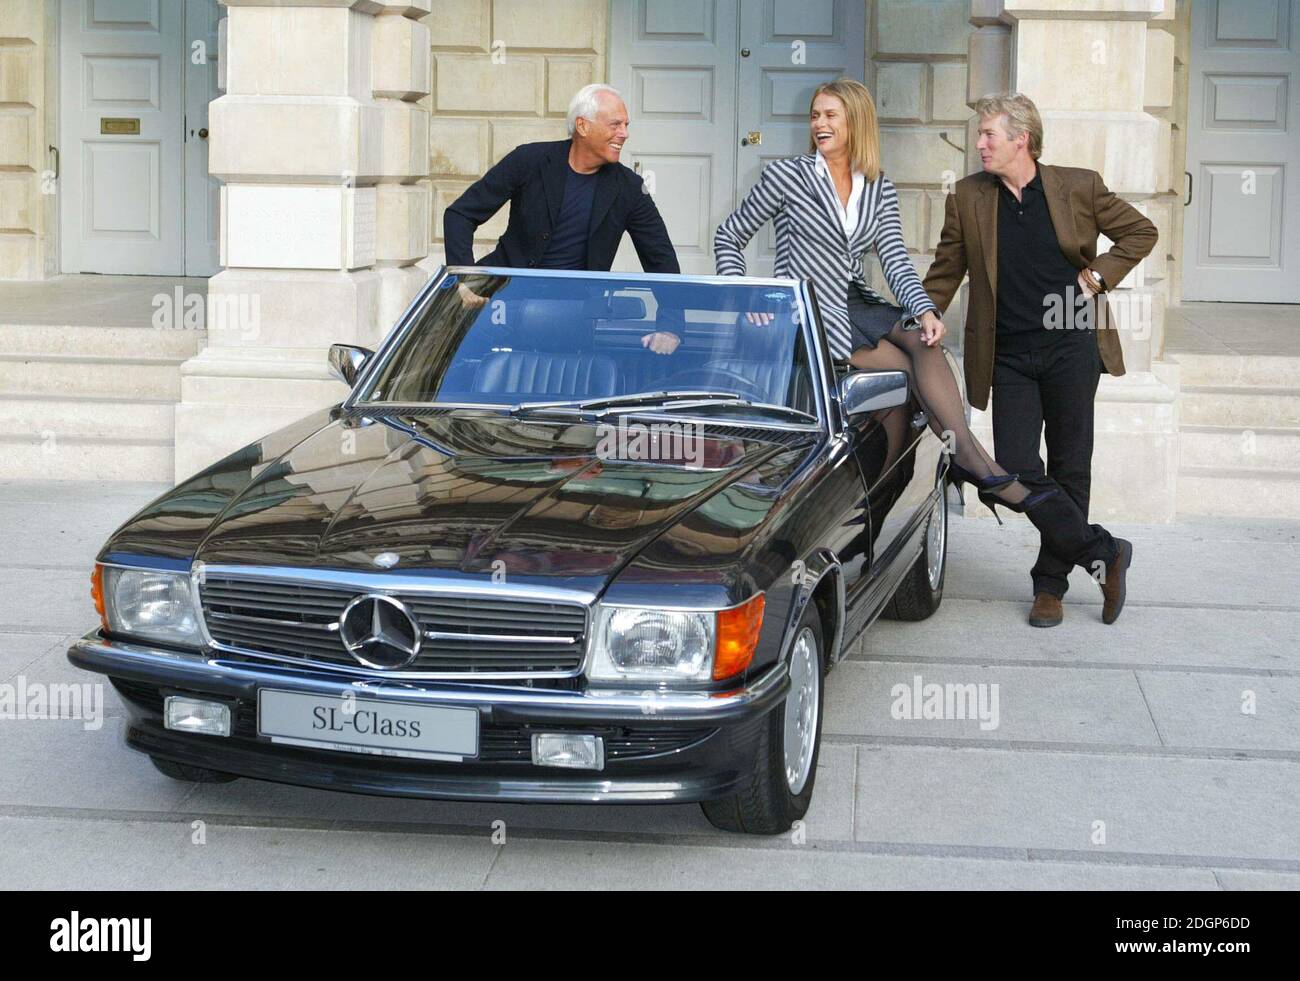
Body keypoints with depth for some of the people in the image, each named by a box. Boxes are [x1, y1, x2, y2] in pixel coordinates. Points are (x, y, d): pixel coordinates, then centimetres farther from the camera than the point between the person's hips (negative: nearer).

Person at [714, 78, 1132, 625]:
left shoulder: (879, 191, 13)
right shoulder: (787, 176, 1)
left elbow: (896, 262, 4)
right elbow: (729, 237, 7)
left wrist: (925, 311, -15)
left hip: (858, 308, 5)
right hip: (807, 320, -5)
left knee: (921, 342, -28)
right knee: (918, 367, -24)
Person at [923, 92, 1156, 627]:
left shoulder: (1079, 186, 0)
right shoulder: (967, 197, 4)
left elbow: (1140, 232, 11)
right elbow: (944, 275, 11)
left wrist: (1098, 276, -1)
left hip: (1071, 346, -1)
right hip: (1008, 356, 1)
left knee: (1069, 469, 4)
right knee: (1016, 470, -9)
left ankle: (1051, 584, 16)